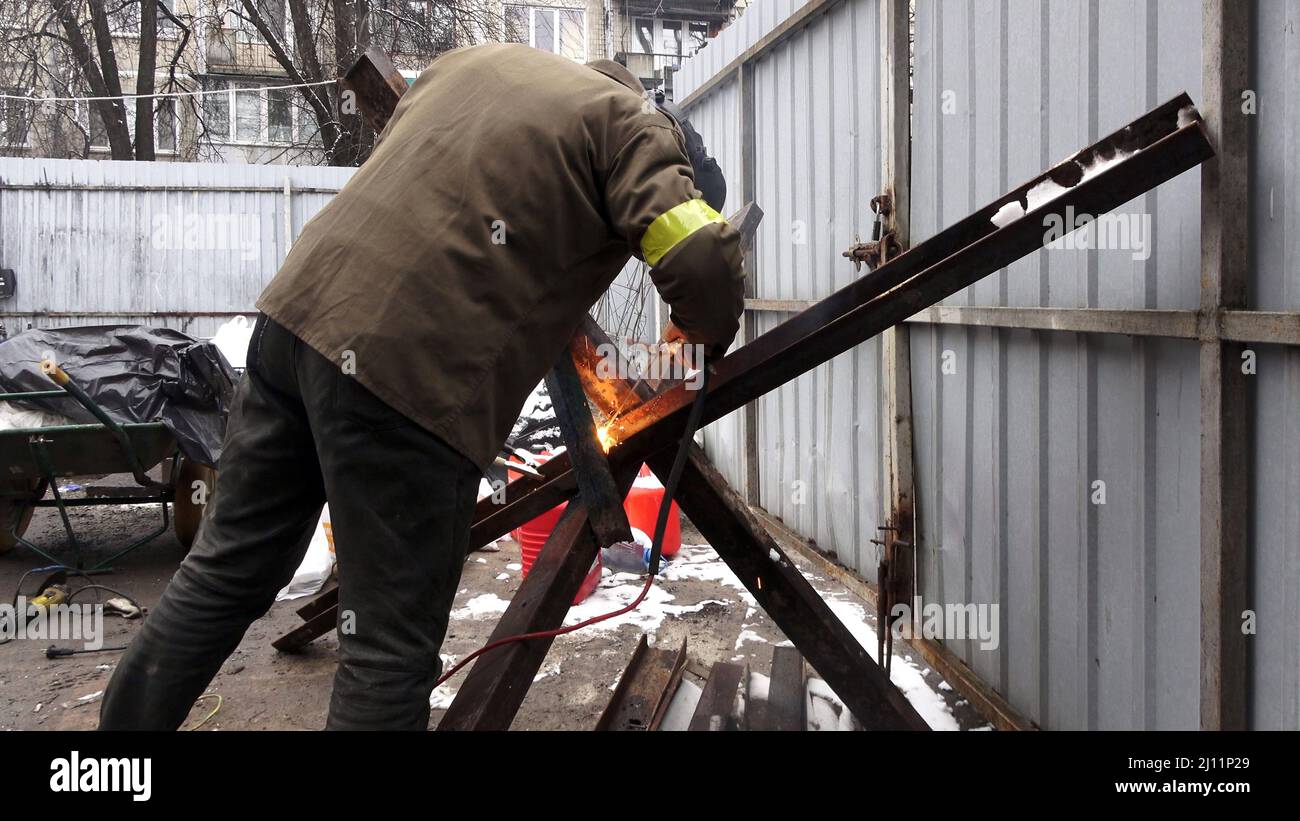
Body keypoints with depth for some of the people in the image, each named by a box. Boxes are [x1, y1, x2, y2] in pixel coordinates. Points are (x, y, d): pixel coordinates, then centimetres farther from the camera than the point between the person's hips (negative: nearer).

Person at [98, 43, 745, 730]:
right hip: (412, 374, -7)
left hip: (299, 308, 8)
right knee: (391, 647, 5)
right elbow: (701, 261, -10)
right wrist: (708, 332, 12)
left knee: (226, 572, 20)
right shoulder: (632, 125, 4)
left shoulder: (474, 59, 23)